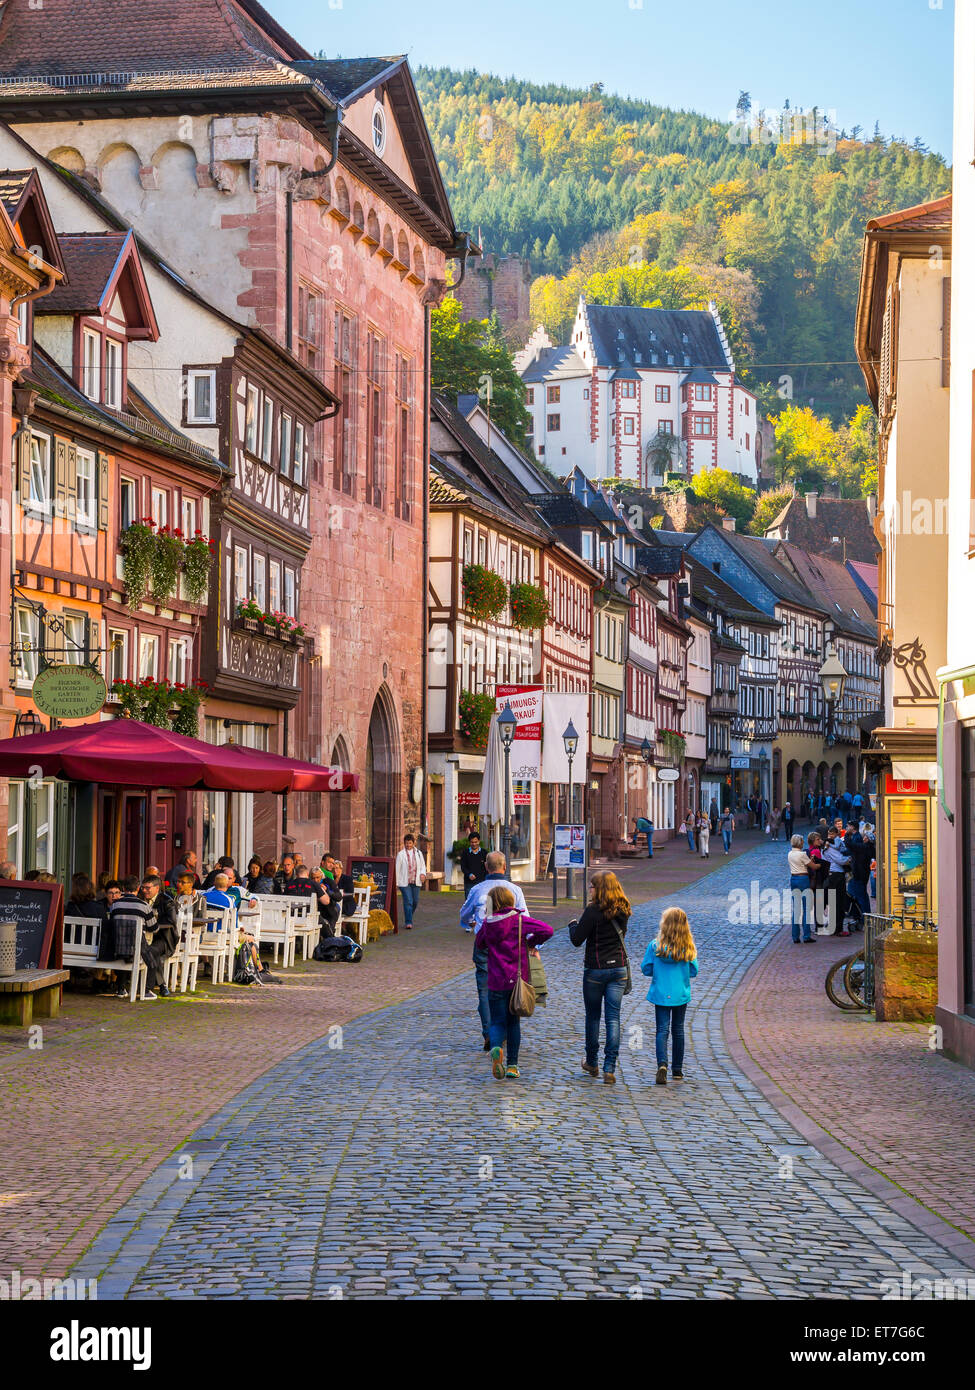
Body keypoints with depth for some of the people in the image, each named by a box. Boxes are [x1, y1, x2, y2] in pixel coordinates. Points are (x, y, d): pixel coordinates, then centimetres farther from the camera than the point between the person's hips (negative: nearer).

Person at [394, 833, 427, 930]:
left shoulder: (418, 853, 10)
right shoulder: (401, 854, 0)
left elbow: (423, 865, 16)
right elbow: (397, 868, 2)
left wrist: (423, 873, -5)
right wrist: (396, 882, 0)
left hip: (416, 882, 4)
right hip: (404, 882, -4)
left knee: (415, 901, 8)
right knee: (408, 902, -12)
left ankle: (408, 919, 29)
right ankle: (408, 922, -10)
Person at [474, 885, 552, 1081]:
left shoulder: (487, 924, -1)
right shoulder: (520, 921, -6)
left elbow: (479, 945, 16)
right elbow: (546, 930, -16)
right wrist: (531, 942, -1)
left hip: (496, 982, 0)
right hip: (519, 980, 0)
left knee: (497, 1022, 3)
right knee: (514, 1022, 14)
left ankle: (496, 1049, -29)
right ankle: (512, 1065, 14)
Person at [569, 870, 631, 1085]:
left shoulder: (593, 912, -15)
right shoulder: (622, 912, 3)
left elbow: (577, 940, -12)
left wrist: (573, 925, 8)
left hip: (595, 970, -4)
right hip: (618, 969, 4)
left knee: (593, 1016, 13)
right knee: (613, 1018, 2)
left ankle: (592, 1063, 27)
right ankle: (609, 1069, -5)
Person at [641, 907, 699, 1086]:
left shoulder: (655, 945, -11)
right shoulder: (689, 947, -7)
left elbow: (646, 969, -5)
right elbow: (693, 972, -1)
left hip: (661, 994, -2)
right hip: (681, 995, 2)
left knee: (662, 1030, 0)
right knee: (678, 1030, 14)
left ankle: (662, 1064, -23)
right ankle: (677, 1070, 22)